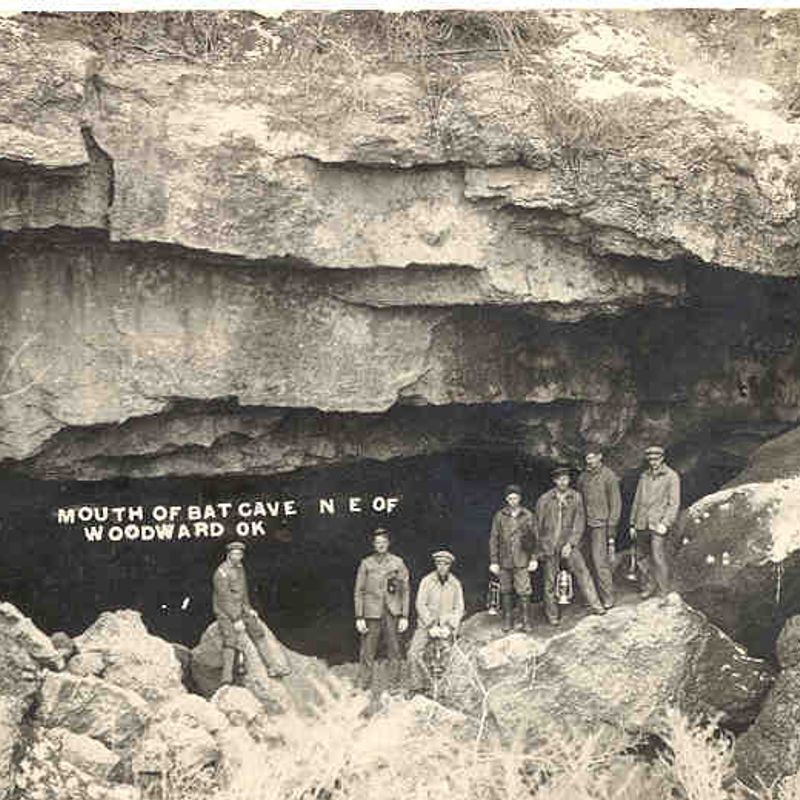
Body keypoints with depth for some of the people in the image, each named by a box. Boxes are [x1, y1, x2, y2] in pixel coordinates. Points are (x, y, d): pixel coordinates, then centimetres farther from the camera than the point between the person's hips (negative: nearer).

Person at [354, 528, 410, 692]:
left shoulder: (398, 563, 6)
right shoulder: (366, 564, 5)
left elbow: (405, 590, 7)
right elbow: (359, 592, 6)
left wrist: (404, 616, 1)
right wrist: (359, 617, -1)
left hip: (392, 614, 1)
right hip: (372, 614, 0)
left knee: (395, 652, 2)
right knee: (367, 653, -1)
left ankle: (394, 688, 11)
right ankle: (363, 687, 6)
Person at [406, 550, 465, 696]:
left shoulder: (455, 584, 4)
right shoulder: (427, 581, -2)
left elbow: (459, 608, 4)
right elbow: (421, 605, -5)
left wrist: (449, 627, -10)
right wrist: (431, 626, -14)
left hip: (446, 625, 1)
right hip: (427, 624, -1)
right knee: (414, 653, -17)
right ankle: (415, 686, -7)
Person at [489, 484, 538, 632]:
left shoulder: (527, 516, -1)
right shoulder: (499, 516, 0)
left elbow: (534, 538, 5)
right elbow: (493, 539, 3)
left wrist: (534, 559, 1)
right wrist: (493, 561, 1)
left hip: (522, 561, -1)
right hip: (504, 561, 1)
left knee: (524, 591, -4)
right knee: (506, 591, 10)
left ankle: (526, 620, 9)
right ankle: (507, 620, 22)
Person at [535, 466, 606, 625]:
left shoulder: (575, 497, -1)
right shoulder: (544, 500, -4)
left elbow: (579, 523, -1)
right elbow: (538, 525, 4)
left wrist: (571, 543, -9)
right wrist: (538, 549, 6)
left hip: (568, 542, 1)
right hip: (549, 544, -1)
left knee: (582, 571, -9)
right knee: (550, 580, 5)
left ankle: (595, 604, -2)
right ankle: (551, 614, 17)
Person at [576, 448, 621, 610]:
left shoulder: (609, 476, -6)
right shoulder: (583, 477, 10)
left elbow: (615, 504, -5)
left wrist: (611, 528, -10)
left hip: (601, 525, -6)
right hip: (587, 525, 6)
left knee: (600, 561, -11)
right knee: (595, 561, 8)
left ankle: (607, 599, -5)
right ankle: (597, 596, 15)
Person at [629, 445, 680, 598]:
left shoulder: (671, 476, 0)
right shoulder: (644, 477, 16)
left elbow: (674, 503, -5)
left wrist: (665, 523, -15)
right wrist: (632, 524, 16)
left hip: (658, 524, -6)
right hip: (642, 524, 6)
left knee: (658, 558, -10)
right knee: (641, 557, 9)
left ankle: (663, 594, -3)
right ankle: (648, 587, 24)